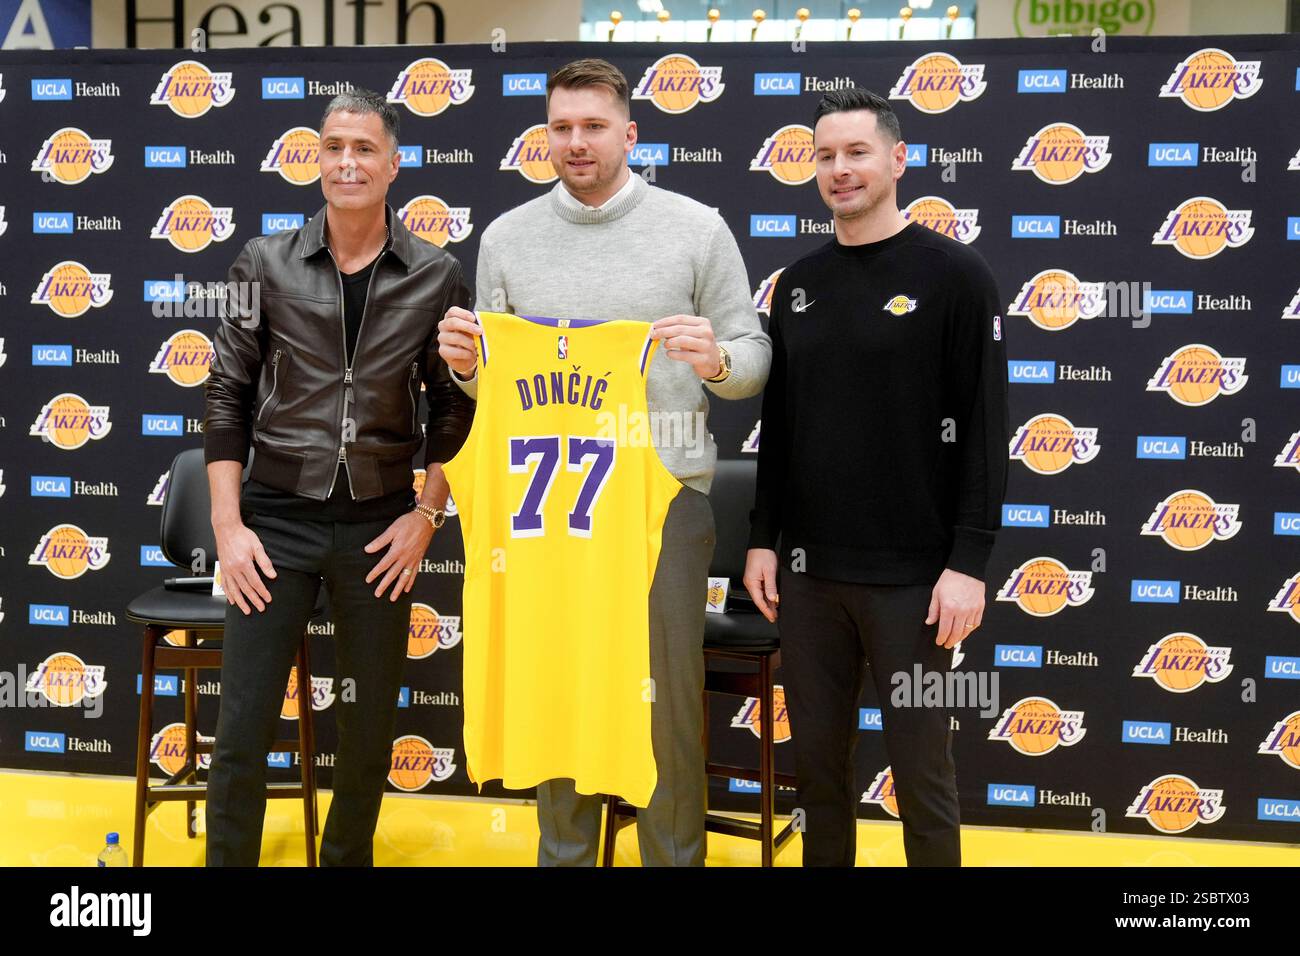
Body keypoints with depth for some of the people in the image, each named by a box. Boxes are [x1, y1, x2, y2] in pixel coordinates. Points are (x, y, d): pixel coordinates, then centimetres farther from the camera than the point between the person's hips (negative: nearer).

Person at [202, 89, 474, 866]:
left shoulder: (437, 277, -1)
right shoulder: (267, 264, -1)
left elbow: (455, 407, 6)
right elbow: (229, 396, 2)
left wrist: (427, 515, -1)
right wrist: (228, 523, -4)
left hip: (379, 523, 1)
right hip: (277, 516, 0)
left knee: (370, 728, 12)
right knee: (243, 728, 0)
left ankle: (348, 857, 34)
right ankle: (228, 859, 19)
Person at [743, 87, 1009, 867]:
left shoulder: (954, 274, -5)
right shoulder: (798, 283, 10)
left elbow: (985, 429, -9)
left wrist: (970, 562, -14)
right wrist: (763, 538, 8)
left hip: (912, 573, -4)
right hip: (809, 571, 5)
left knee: (922, 769, 5)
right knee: (819, 763, 13)